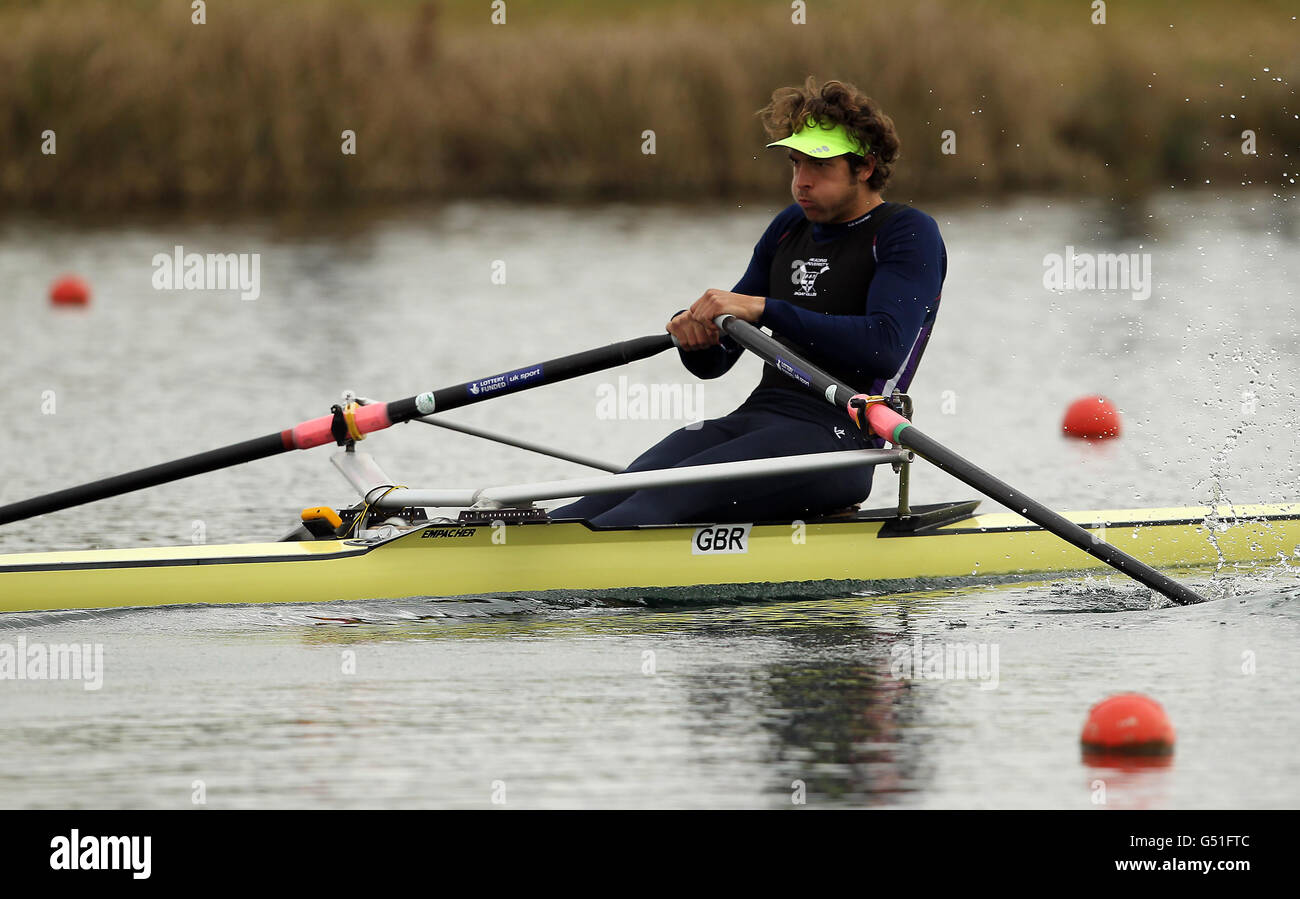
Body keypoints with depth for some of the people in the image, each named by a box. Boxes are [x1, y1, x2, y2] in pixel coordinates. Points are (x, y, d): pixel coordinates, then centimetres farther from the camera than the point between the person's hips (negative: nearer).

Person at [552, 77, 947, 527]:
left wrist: (764, 309, -22)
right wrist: (694, 330, -4)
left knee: (667, 497, -32)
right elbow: (711, 364, 22)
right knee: (627, 491, -24)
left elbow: (885, 347, -20)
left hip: (836, 437, -7)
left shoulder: (908, 233, 0)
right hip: (756, 417, 7)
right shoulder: (791, 227, 21)